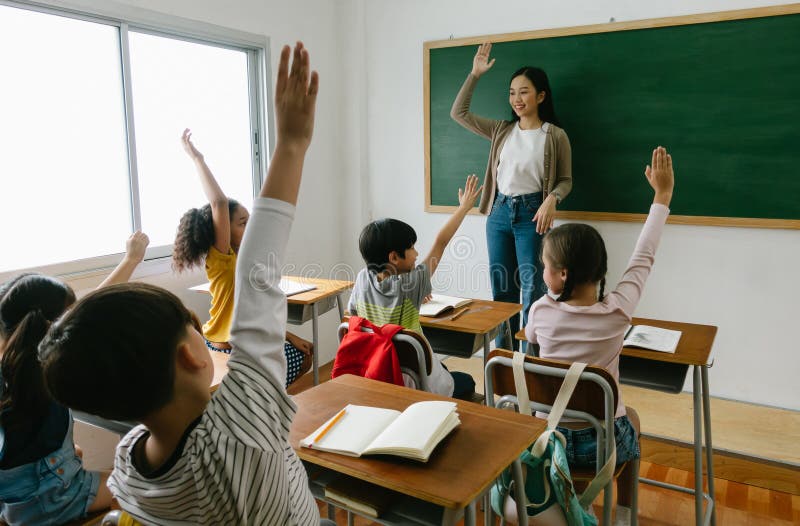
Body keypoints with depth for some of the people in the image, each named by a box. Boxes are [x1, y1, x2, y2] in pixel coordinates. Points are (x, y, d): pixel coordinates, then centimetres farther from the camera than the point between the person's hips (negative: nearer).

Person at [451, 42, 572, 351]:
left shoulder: (555, 136, -2)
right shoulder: (501, 131, 9)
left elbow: (565, 180, 2)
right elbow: (458, 113, 11)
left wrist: (551, 199, -18)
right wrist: (475, 74, 6)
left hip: (531, 214, -4)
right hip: (499, 212, 4)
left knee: (531, 289, -3)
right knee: (501, 288, 10)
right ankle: (503, 356, 22)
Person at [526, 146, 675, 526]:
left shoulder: (541, 312, -18)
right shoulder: (618, 311, -19)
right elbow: (643, 258, -5)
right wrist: (663, 194, 6)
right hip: (603, 443, 0)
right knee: (629, 418, 33)